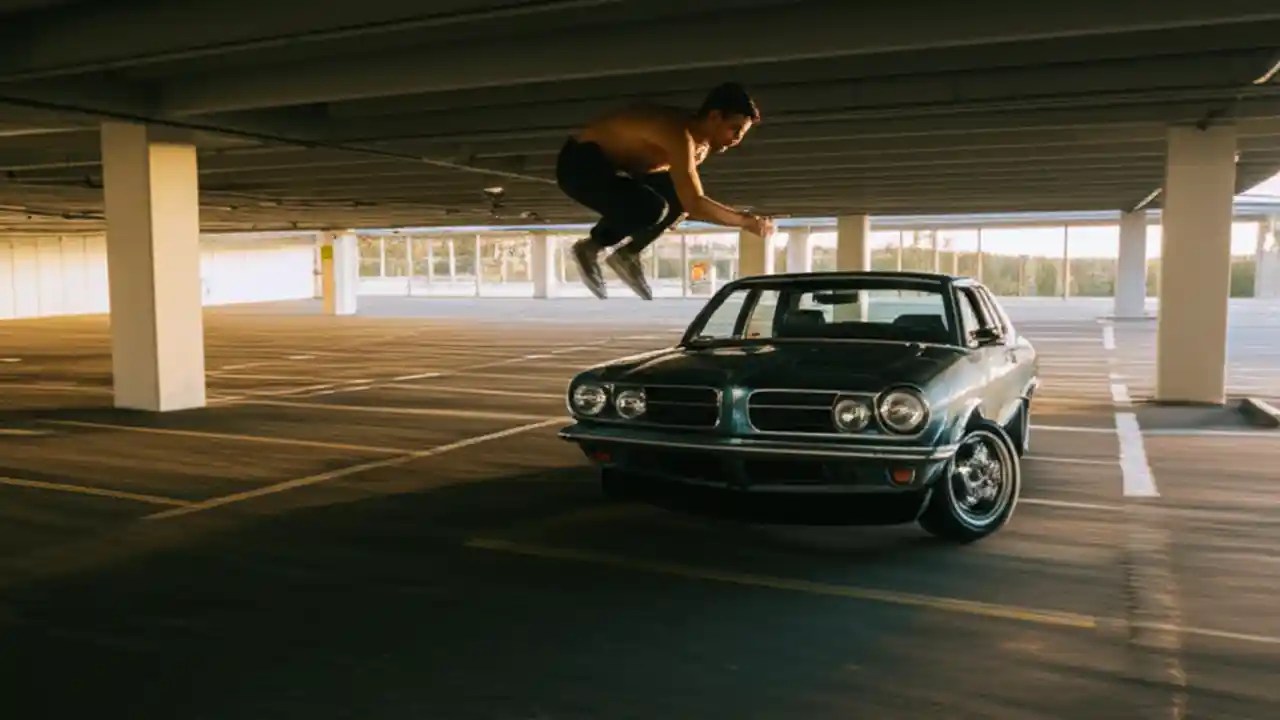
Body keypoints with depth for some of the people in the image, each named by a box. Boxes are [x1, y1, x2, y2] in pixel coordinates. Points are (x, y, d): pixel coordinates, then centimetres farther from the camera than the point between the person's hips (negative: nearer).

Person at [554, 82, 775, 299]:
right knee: (653, 208, -30)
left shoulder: (699, 145, 3)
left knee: (680, 194, 5)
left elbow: (691, 200, 15)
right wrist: (745, 221, -25)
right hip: (579, 164, -10)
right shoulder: (680, 133, -27)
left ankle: (627, 253, 12)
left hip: (610, 166, 10)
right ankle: (593, 246, -5)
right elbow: (694, 206, -33)